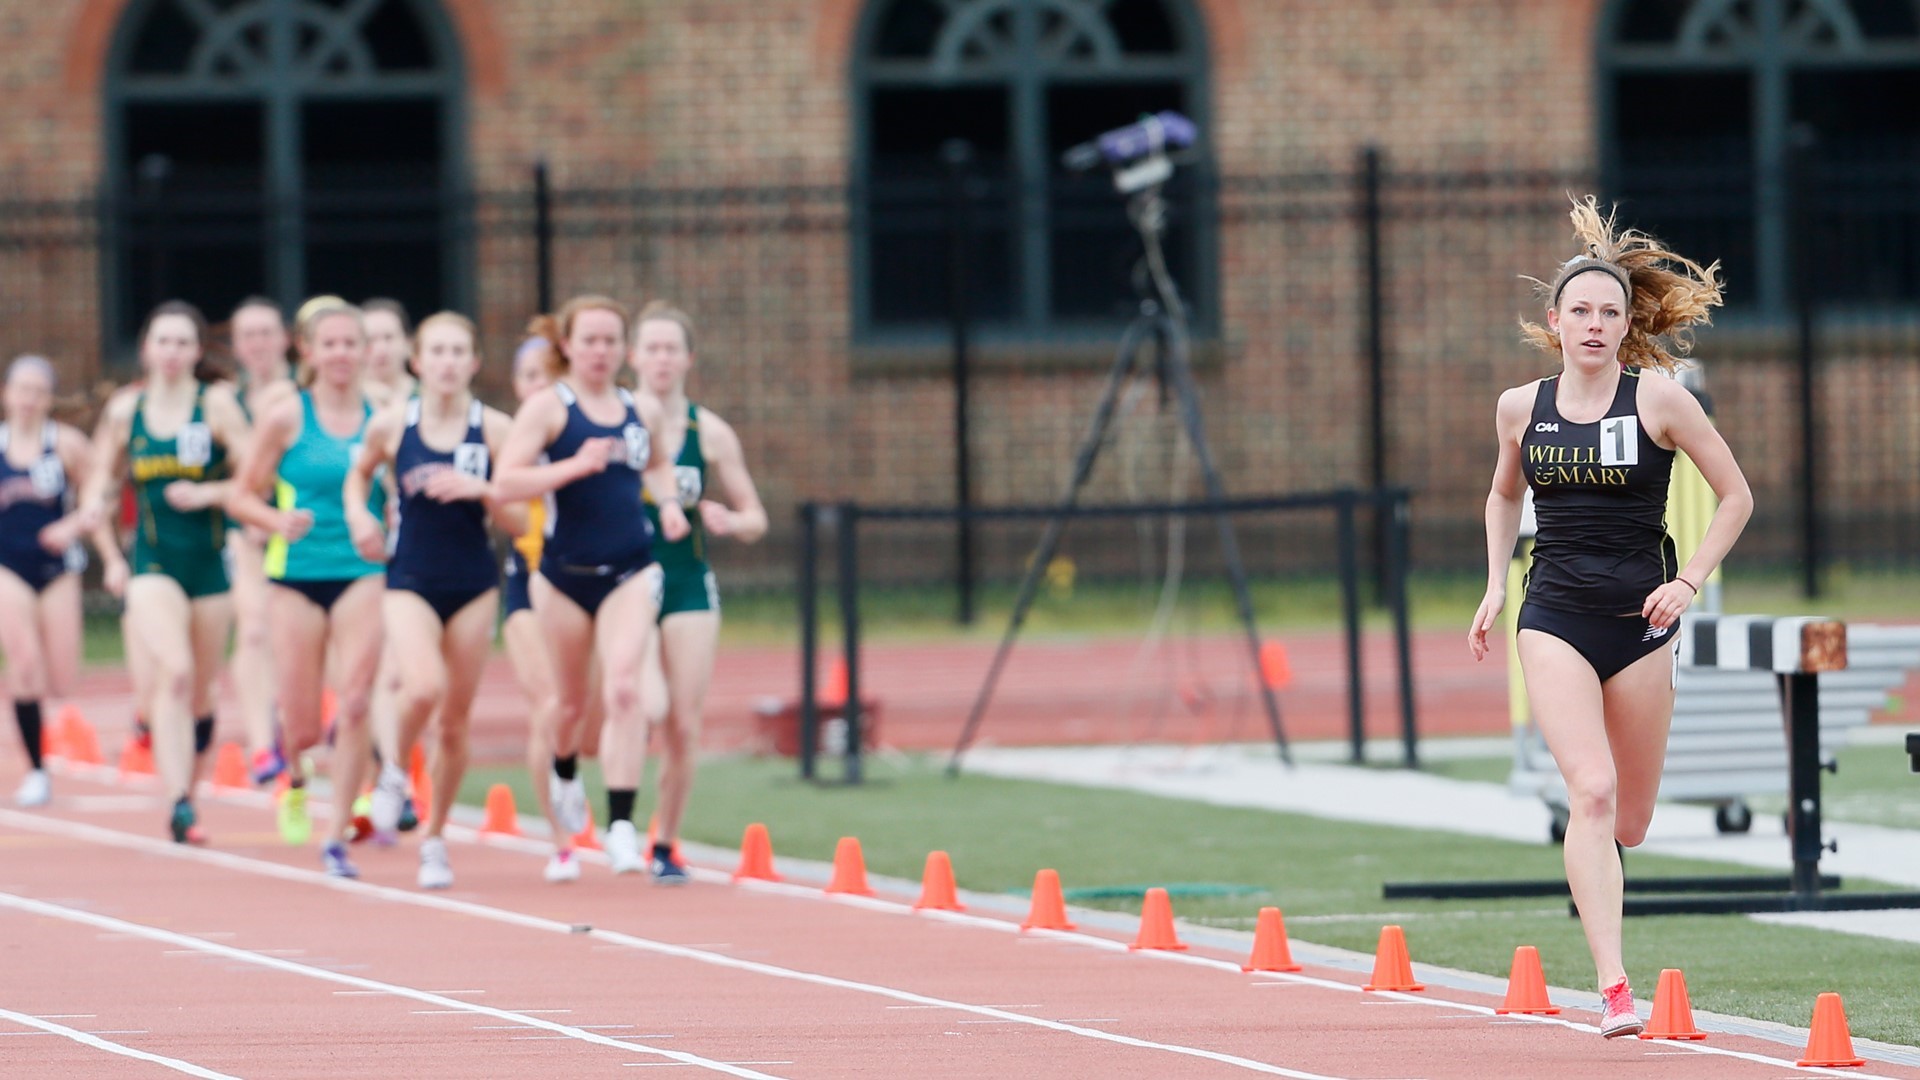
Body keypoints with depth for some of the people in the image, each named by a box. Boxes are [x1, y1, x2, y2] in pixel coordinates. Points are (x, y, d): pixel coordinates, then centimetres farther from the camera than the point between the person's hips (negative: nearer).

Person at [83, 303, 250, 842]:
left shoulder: (217, 403, -4)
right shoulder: (124, 409, 4)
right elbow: (98, 490, 14)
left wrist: (208, 494, -22)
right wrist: (110, 557, 7)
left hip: (211, 560, 0)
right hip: (153, 564, 0)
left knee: (198, 692, 9)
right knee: (174, 672, -21)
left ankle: (185, 800, 26)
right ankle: (179, 803, -26)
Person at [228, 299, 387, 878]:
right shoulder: (286, 416, -2)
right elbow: (241, 498, 1)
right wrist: (280, 520, -18)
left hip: (363, 574, 1)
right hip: (298, 575, -1)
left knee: (354, 705, -16)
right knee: (303, 729, 4)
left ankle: (338, 836, -7)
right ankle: (295, 777, 41)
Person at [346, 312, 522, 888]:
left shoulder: (493, 428, -4)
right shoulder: (393, 423, -2)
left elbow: (521, 522, -2)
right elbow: (360, 472, 19)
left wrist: (481, 491, -20)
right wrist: (358, 516, 0)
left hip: (474, 586, 1)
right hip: (410, 582, -1)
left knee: (456, 720, 7)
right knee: (425, 687, -26)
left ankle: (434, 838, 25)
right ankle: (394, 768, 6)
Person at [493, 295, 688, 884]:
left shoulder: (642, 412, 7)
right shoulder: (548, 406, -6)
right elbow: (505, 482, -16)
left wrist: (668, 500, 9)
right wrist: (576, 466, -27)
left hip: (631, 571, 1)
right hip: (566, 571, -1)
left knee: (623, 685, -20)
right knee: (571, 700, 13)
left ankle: (621, 822, -21)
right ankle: (565, 773, 46)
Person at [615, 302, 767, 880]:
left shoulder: (710, 433, 6)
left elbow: (755, 520, 11)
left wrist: (727, 522, -11)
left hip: (689, 587, 3)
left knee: (684, 727, 1)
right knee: (646, 702, -25)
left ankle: (665, 847, 15)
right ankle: (618, 822, -15)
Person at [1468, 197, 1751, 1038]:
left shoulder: (1658, 397, -5)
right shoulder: (1521, 408, 4)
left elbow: (1736, 498, 1)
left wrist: (1689, 582, -10)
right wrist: (1494, 589, 12)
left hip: (1639, 620, 0)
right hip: (1554, 620, 0)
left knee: (1629, 822, 8)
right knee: (1592, 790, -19)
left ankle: (1588, 865, 48)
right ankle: (1614, 989, -23)